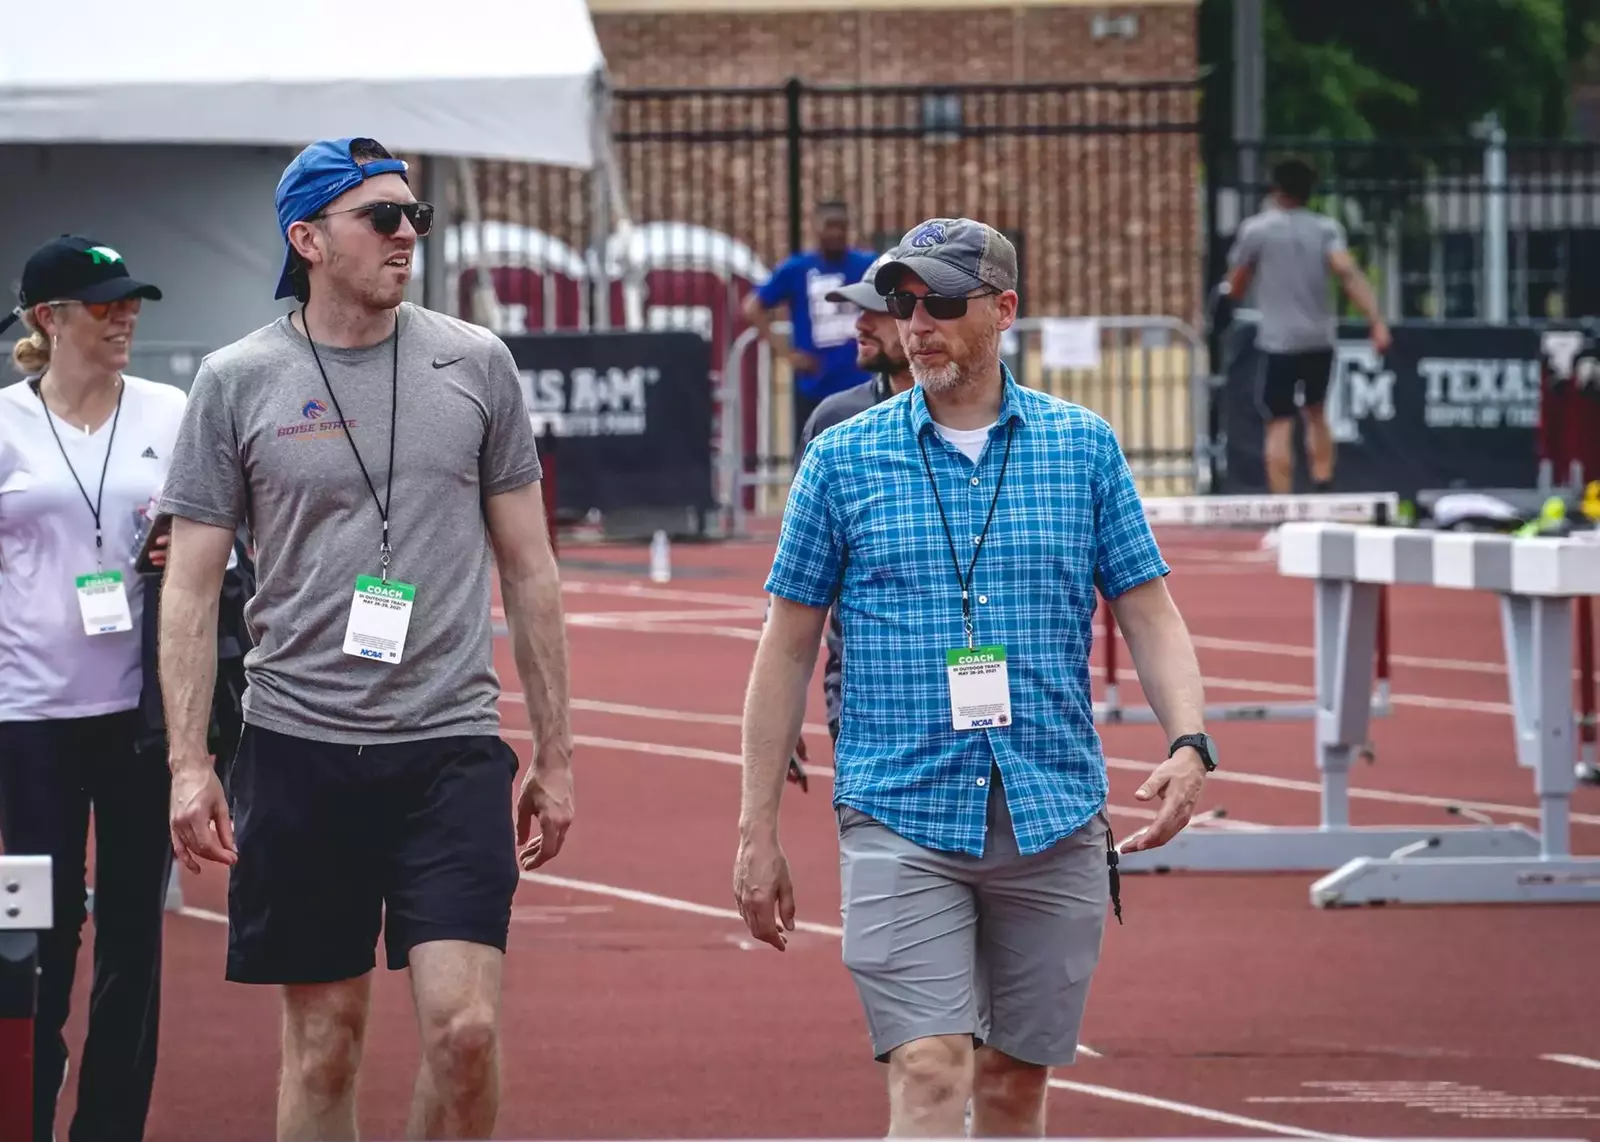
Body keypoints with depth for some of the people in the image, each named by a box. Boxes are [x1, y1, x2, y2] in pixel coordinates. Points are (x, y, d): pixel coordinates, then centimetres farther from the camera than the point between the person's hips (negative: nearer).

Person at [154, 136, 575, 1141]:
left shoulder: (474, 364, 6)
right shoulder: (237, 382, 2)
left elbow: (529, 567, 11)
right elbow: (191, 585, 3)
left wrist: (555, 755, 8)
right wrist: (188, 763, -6)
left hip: (450, 748, 0)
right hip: (298, 746, 0)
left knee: (465, 1027, -11)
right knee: (323, 1042, 5)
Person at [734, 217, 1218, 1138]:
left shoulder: (1085, 446, 7)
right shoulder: (843, 458, 4)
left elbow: (1148, 612, 8)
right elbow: (788, 648, 7)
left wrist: (1189, 743, -10)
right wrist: (759, 831, 4)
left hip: (1053, 820, 2)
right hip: (901, 820, -2)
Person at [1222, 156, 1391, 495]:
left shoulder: (1257, 229, -1)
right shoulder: (1326, 228, 3)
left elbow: (1235, 288, 7)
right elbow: (1349, 274, -13)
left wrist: (1230, 295, 31)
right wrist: (1376, 321, -19)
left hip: (1279, 340, -3)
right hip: (1320, 339, 3)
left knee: (1280, 425, -4)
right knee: (1316, 414, 23)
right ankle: (1323, 488, 15)